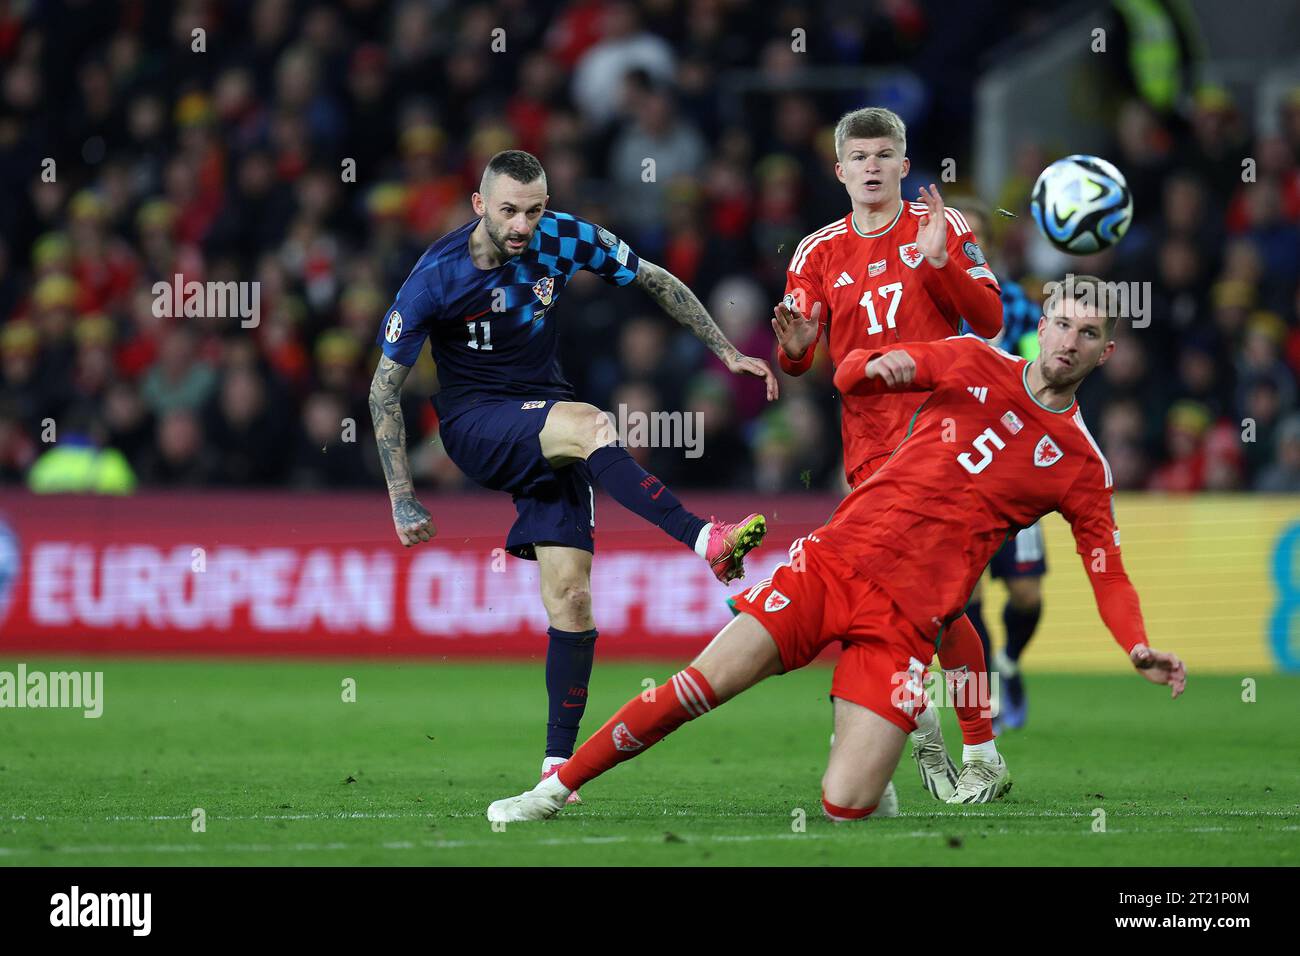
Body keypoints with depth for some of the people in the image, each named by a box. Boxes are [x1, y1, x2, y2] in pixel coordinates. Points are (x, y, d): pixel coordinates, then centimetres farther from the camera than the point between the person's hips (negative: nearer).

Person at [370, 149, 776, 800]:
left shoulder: (564, 239, -6)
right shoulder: (436, 277, -14)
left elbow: (655, 282, 9)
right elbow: (385, 389, -9)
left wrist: (727, 352, 8)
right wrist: (402, 500, -12)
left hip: (549, 437, 3)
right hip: (473, 423, -3)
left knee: (571, 595, -11)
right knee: (589, 424, -35)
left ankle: (558, 764, -7)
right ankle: (705, 540, -42)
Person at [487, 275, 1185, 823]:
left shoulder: (1082, 466, 5)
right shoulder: (976, 365, 8)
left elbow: (1107, 573, 4)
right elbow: (851, 376, 8)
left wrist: (1139, 648, -14)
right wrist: (876, 366, -16)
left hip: (907, 620, -1)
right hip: (836, 558, 1)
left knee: (845, 804, -15)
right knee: (702, 686, -11)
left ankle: (877, 779, 21)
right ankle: (557, 788, 3)